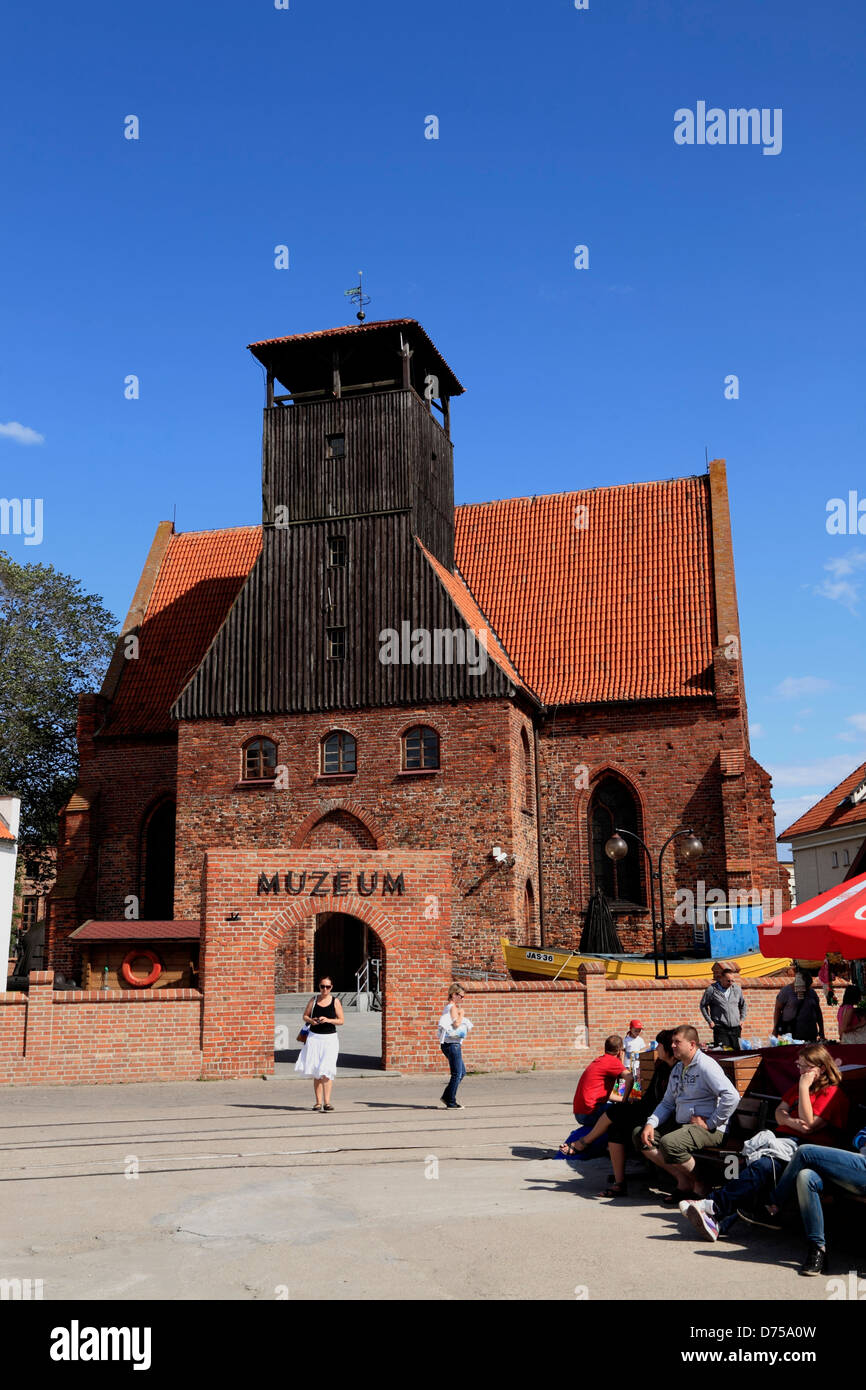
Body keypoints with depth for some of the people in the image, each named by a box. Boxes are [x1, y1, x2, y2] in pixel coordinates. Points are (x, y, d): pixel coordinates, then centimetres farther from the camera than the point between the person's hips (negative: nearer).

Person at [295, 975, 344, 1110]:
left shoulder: (335, 1001, 1)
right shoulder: (314, 999, 7)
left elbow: (341, 1020, 0)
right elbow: (305, 1016, 13)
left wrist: (328, 1020, -16)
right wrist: (311, 1021, -9)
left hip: (329, 1038, -2)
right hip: (314, 1037, 3)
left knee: (325, 1071, -13)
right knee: (316, 1073, 5)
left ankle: (327, 1101, -11)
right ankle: (318, 1102, 11)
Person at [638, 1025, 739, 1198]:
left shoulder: (706, 1066, -13)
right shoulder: (678, 1069, 16)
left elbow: (732, 1097, -24)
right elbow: (667, 1103, 19)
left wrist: (710, 1124, -19)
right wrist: (651, 1123, 2)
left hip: (709, 1130, -10)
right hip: (681, 1124, 10)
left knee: (669, 1143, -33)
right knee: (639, 1135, 1)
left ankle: (700, 1184, -8)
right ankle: (683, 1181, 0)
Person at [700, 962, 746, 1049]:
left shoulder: (737, 989, 7)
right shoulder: (711, 989, -5)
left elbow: (743, 1004, 22)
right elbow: (703, 1005, 5)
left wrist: (742, 1019, 11)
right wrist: (710, 1021, -2)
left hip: (736, 1028, 4)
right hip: (720, 1029, -4)